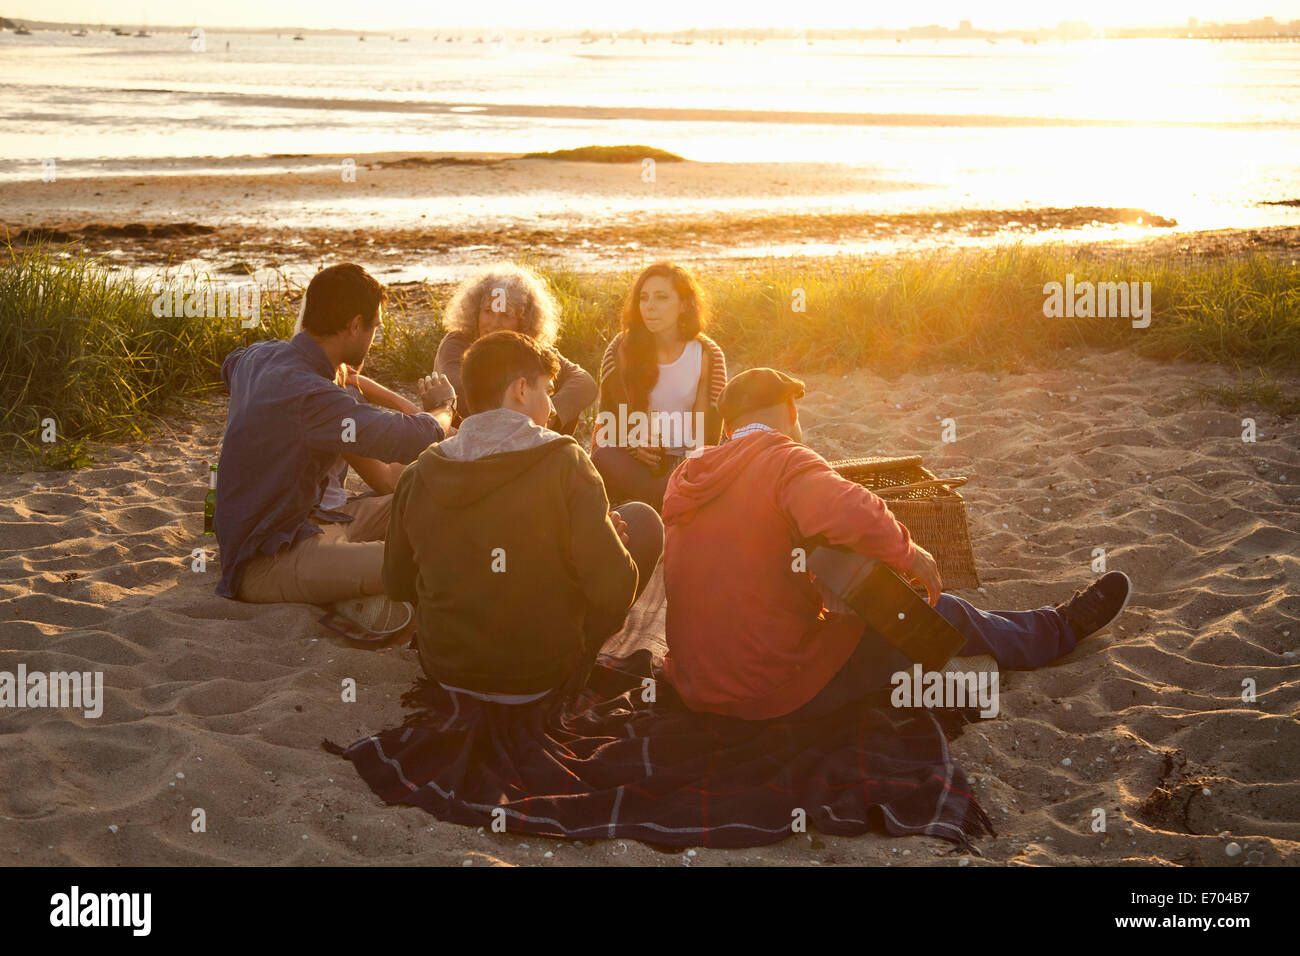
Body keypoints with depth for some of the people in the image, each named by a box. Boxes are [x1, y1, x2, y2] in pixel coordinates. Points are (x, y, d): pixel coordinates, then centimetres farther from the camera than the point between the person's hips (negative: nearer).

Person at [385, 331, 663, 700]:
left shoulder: (417, 476, -6)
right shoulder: (564, 464, -18)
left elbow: (397, 586, 6)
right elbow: (614, 591, -19)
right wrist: (613, 538, 4)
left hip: (445, 670, 5)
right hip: (542, 678, -5)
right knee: (641, 519, 10)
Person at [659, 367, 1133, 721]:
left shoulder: (683, 479, 6)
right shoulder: (780, 459, -17)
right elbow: (847, 513, -36)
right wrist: (906, 552, -18)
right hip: (783, 694, -7)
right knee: (938, 613, 12)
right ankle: (1062, 629, 38)